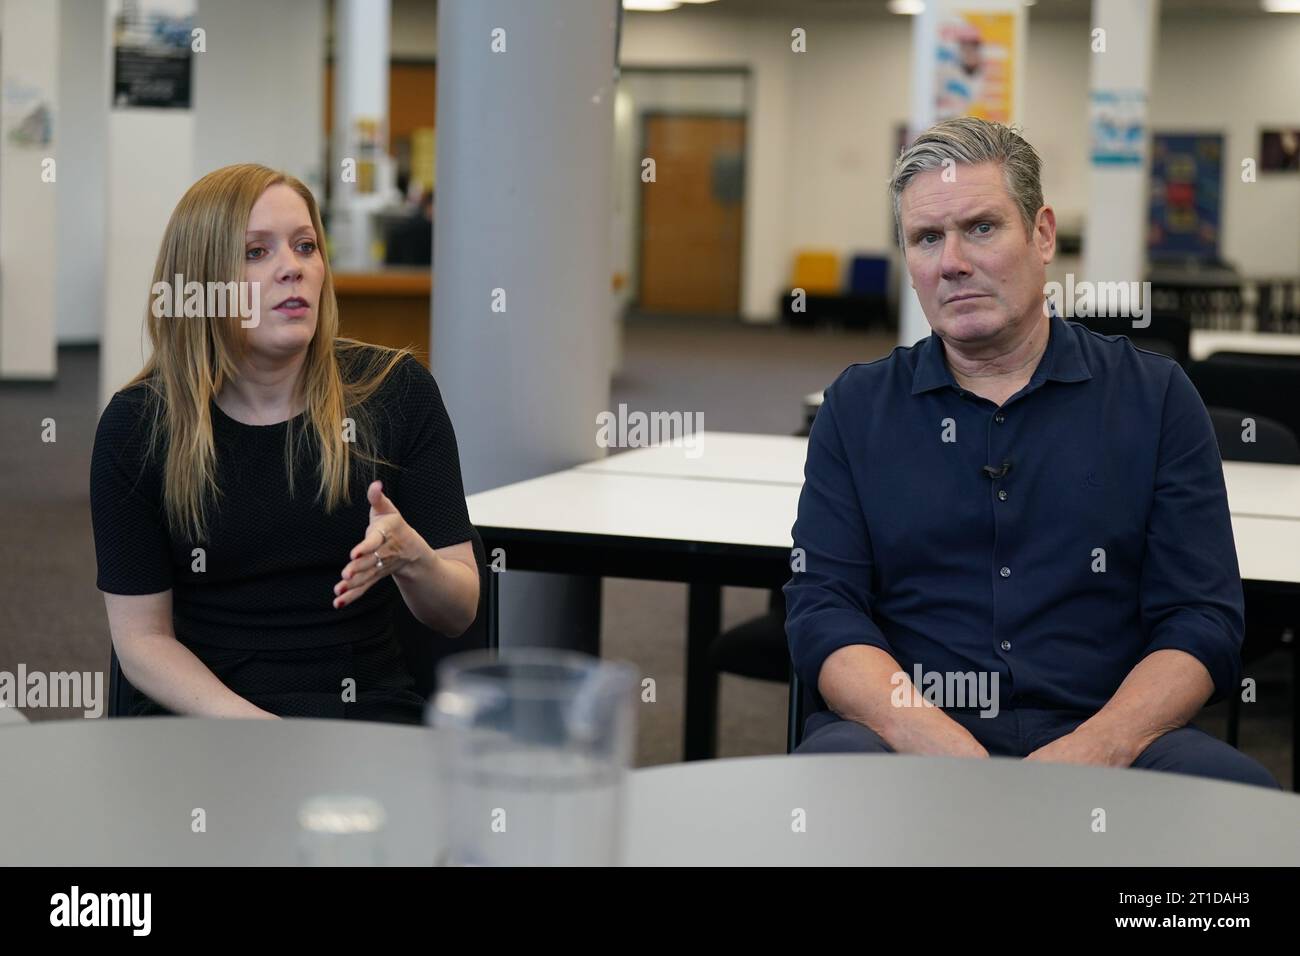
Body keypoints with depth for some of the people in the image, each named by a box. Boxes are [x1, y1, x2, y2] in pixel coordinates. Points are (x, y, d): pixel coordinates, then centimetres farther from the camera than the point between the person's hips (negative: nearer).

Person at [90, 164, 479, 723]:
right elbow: (141, 636, 0)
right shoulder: (136, 425, -2)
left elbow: (458, 614, 3)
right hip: (199, 712, -1)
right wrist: (254, 726, -16)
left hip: (366, 705, 1)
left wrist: (411, 558, -20)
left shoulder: (397, 391, 0)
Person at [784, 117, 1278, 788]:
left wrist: (1096, 748, -16)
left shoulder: (1155, 398, 12)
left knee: (1232, 784, -32)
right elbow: (821, 611, 4)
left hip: (1100, 741, 1)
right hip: (907, 739, 0)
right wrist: (945, 751, -15)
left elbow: (1202, 621, 6)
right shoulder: (858, 406, 14)